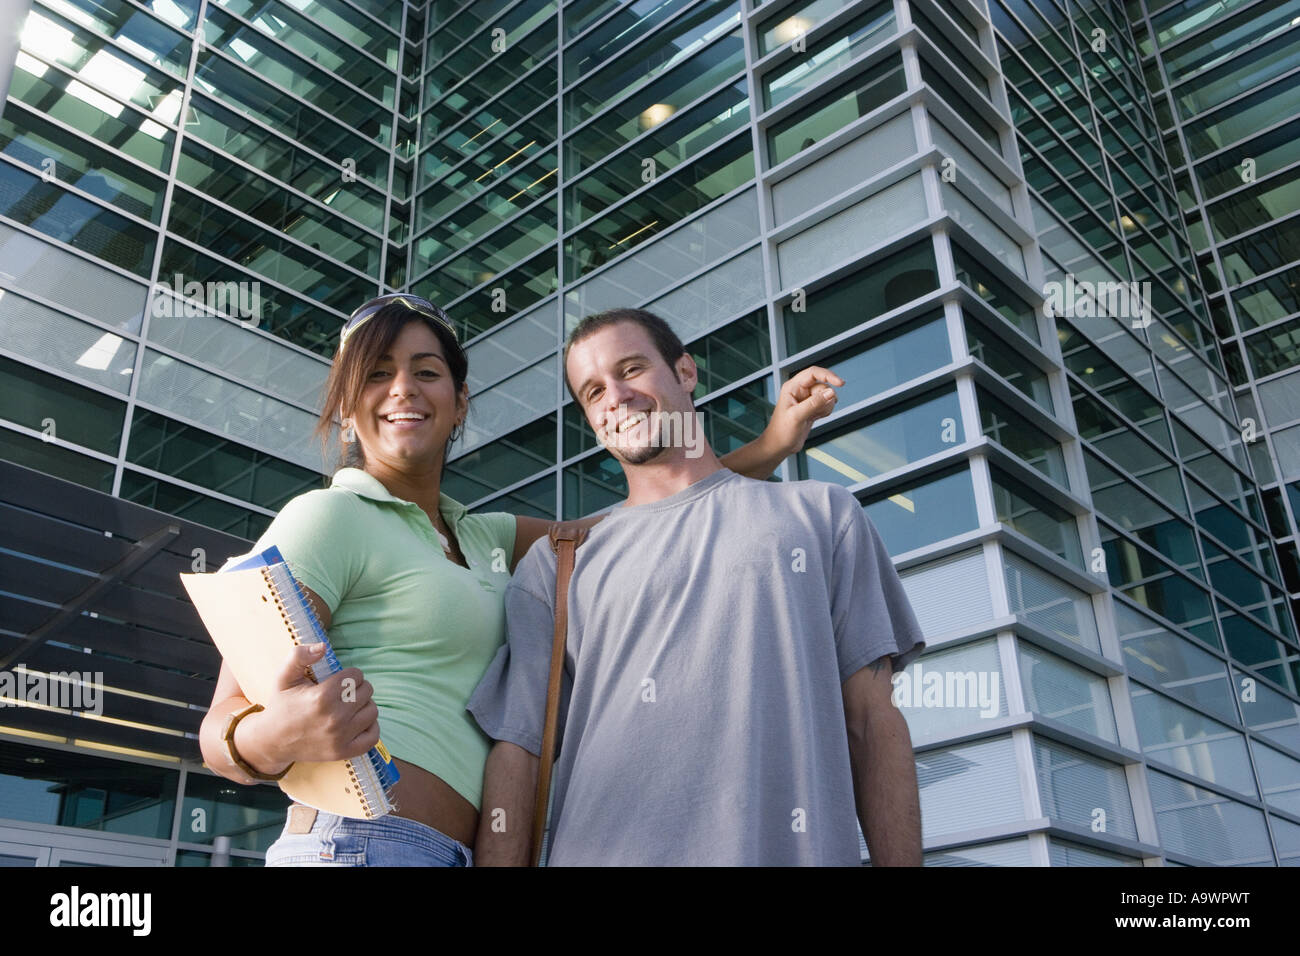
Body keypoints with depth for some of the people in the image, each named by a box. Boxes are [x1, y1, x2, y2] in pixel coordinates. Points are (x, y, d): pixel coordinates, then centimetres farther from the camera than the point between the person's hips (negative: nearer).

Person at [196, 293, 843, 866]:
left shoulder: (481, 537, 19)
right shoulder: (326, 517, -5)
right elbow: (224, 726, -10)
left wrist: (768, 446, 10)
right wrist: (273, 741, -33)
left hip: (459, 852, 7)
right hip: (362, 845, -7)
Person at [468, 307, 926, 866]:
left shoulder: (820, 513, 12)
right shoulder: (554, 565, 12)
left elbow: (873, 721, 5)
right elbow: (516, 752, 5)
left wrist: (901, 861, -4)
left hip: (798, 850, 0)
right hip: (605, 851, 1)